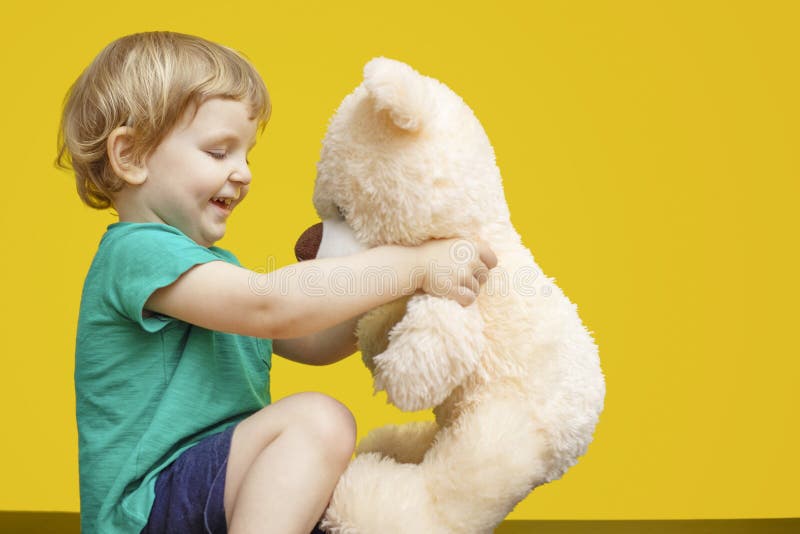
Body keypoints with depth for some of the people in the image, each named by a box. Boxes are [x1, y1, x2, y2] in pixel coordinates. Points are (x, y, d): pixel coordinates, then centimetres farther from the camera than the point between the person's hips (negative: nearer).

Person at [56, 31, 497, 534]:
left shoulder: (213, 266, 19)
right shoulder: (137, 251, -15)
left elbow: (312, 342, 18)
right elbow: (269, 305, -28)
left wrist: (398, 295, 3)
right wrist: (410, 266, -24)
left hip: (222, 485, 10)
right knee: (317, 419, -28)